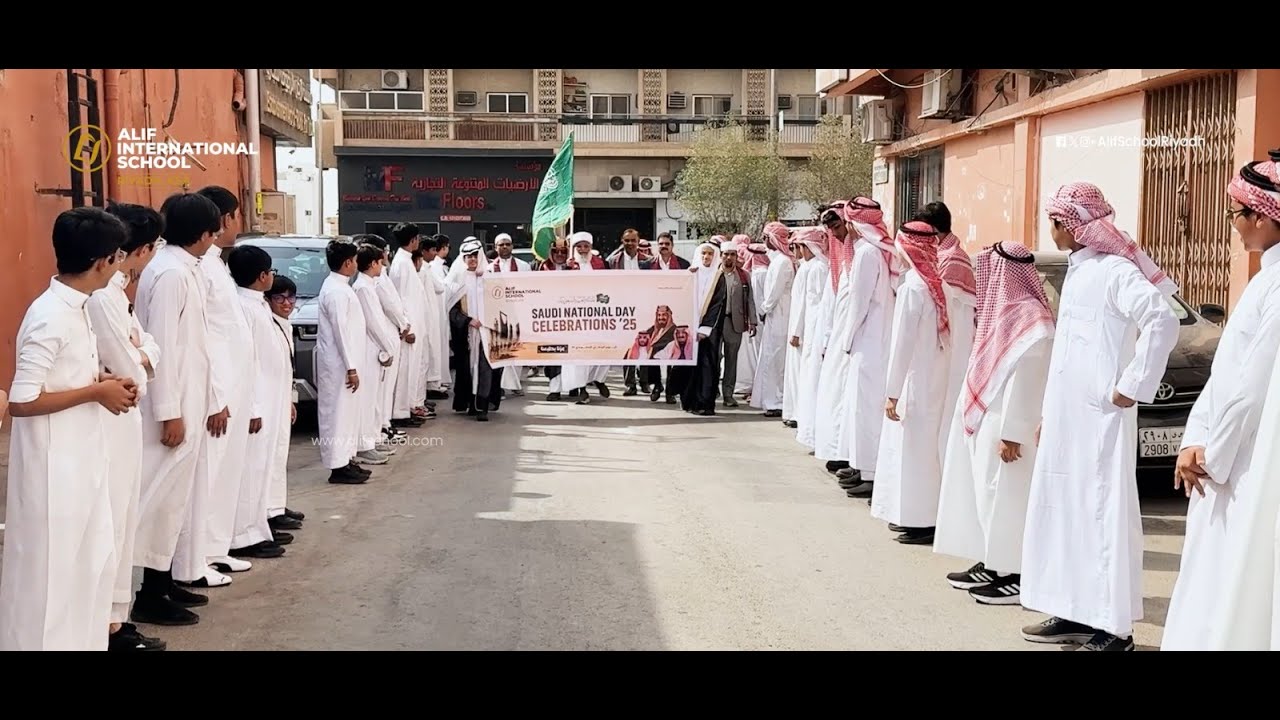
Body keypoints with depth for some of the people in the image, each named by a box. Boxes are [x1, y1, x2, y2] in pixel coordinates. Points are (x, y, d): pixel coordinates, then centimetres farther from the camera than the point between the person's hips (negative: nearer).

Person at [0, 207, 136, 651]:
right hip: (55, 466, -9)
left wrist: (104, 382, 2)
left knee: (92, 561, 18)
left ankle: (81, 641, 30)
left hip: (83, 458, 10)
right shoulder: (51, 317, -21)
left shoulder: (75, 308, 7)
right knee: (49, 570, 2)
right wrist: (96, 392, -17)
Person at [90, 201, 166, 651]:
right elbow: (131, 373, -18)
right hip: (110, 422, -10)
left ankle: (113, 614, 26)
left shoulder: (117, 293, 11)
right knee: (109, 522, -2)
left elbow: (150, 349, 11)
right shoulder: (103, 297, -20)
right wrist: (140, 370, 2)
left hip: (122, 419, 10)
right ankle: (108, 623, 7)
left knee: (121, 522, 16)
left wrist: (139, 359, -8)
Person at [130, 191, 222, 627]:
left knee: (176, 493, 15)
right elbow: (162, 345, -20)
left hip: (188, 402, 10)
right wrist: (169, 412, -21)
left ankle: (164, 581, 25)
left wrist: (206, 402, 17)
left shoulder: (184, 269, 11)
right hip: (173, 407, -10)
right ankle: (149, 596, 5)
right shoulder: (170, 273, -17)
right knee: (165, 494, -3)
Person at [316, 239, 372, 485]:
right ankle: (338, 467, 0)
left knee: (348, 411, 15)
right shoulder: (336, 291, -19)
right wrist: (351, 368, -20)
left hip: (343, 362, 10)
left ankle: (346, 460, 22)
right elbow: (340, 331, -21)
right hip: (339, 364, -10)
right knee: (338, 412, -4)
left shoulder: (338, 286, 13)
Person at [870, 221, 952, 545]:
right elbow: (934, 335, 7)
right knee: (921, 445, 14)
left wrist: (892, 392, -15)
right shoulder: (936, 283, 6)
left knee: (914, 446, -1)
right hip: (935, 377, 8)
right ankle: (911, 515, 23)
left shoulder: (912, 287, -16)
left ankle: (923, 521, 4)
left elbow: (903, 343, -17)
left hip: (916, 381, -8)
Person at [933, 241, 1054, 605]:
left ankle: (1017, 576, 5)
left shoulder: (1029, 316, -18)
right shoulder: (1004, 308, 11)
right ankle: (991, 565, 24)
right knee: (986, 495, 15)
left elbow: (1024, 381, -21)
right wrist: (972, 414, 18)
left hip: (1003, 425, -10)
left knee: (1006, 498, -3)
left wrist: (1011, 433, -22)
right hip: (983, 420, 10)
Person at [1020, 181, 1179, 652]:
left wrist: (1132, 388, -20)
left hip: (1100, 416, -9)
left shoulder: (1114, 271, -12)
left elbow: (1162, 323, -26)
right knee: (1063, 507, 12)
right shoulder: (1076, 270, 16)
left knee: (1103, 512, -5)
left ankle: (1113, 628, 1)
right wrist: (1048, 415, 19)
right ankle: (1073, 614, 21)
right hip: (1066, 415, 9)